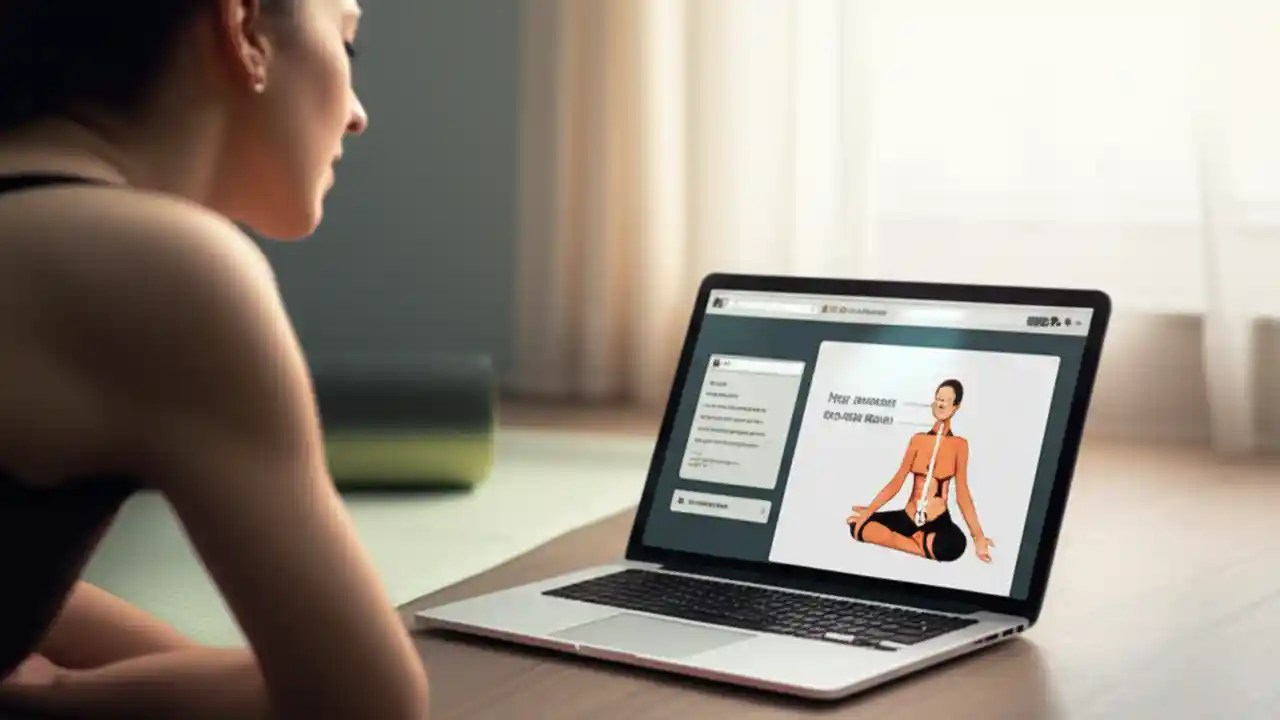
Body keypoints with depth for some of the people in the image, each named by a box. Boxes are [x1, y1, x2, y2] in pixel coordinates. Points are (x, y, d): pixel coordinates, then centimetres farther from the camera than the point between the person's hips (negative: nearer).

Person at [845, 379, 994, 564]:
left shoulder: (959, 444, -2)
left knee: (953, 545, -39)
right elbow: (896, 483, 7)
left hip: (938, 521, -4)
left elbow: (962, 494, -3)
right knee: (857, 525, -17)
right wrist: (868, 511, 1)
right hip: (908, 517, 4)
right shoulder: (918, 439, 7)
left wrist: (978, 536, -10)